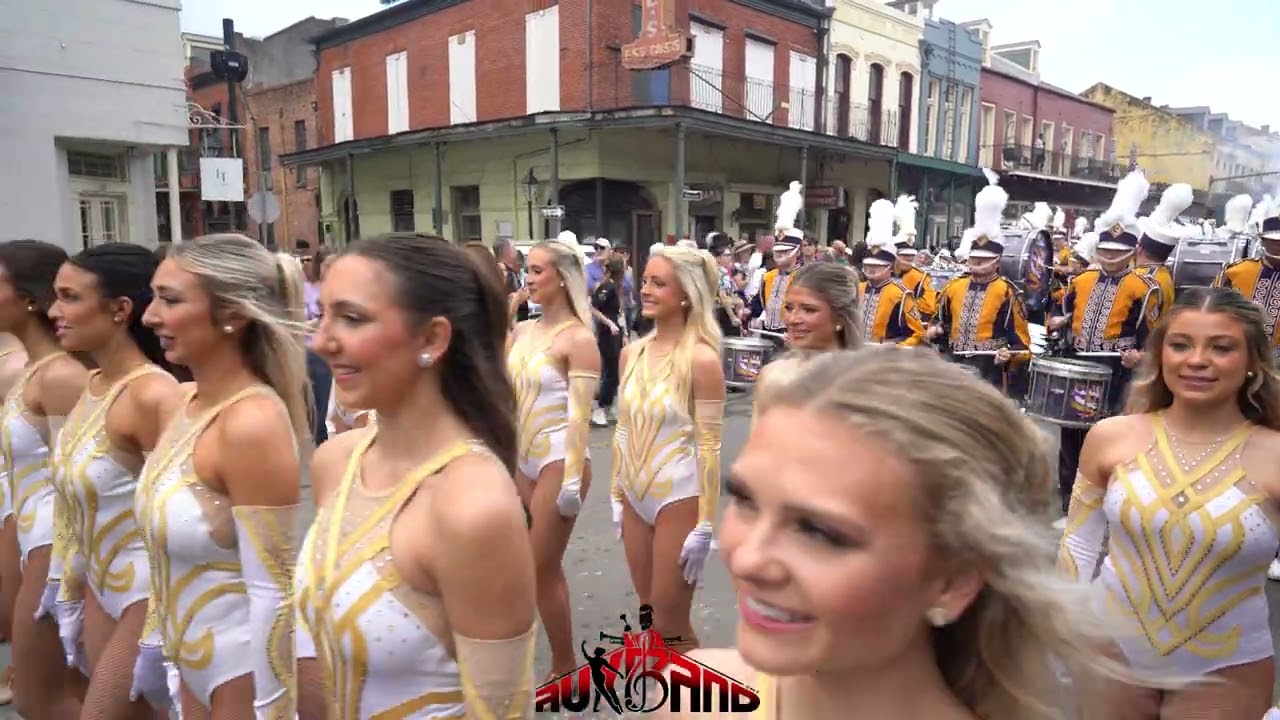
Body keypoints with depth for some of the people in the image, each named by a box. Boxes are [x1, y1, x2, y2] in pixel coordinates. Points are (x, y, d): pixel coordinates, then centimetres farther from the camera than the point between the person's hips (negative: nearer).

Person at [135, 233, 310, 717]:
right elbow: (170, 551, 10)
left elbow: (274, 594, -23)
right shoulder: (189, 400, 0)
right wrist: (155, 638, 17)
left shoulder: (252, 424, -25)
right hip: (193, 660, 8)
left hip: (244, 672, -8)